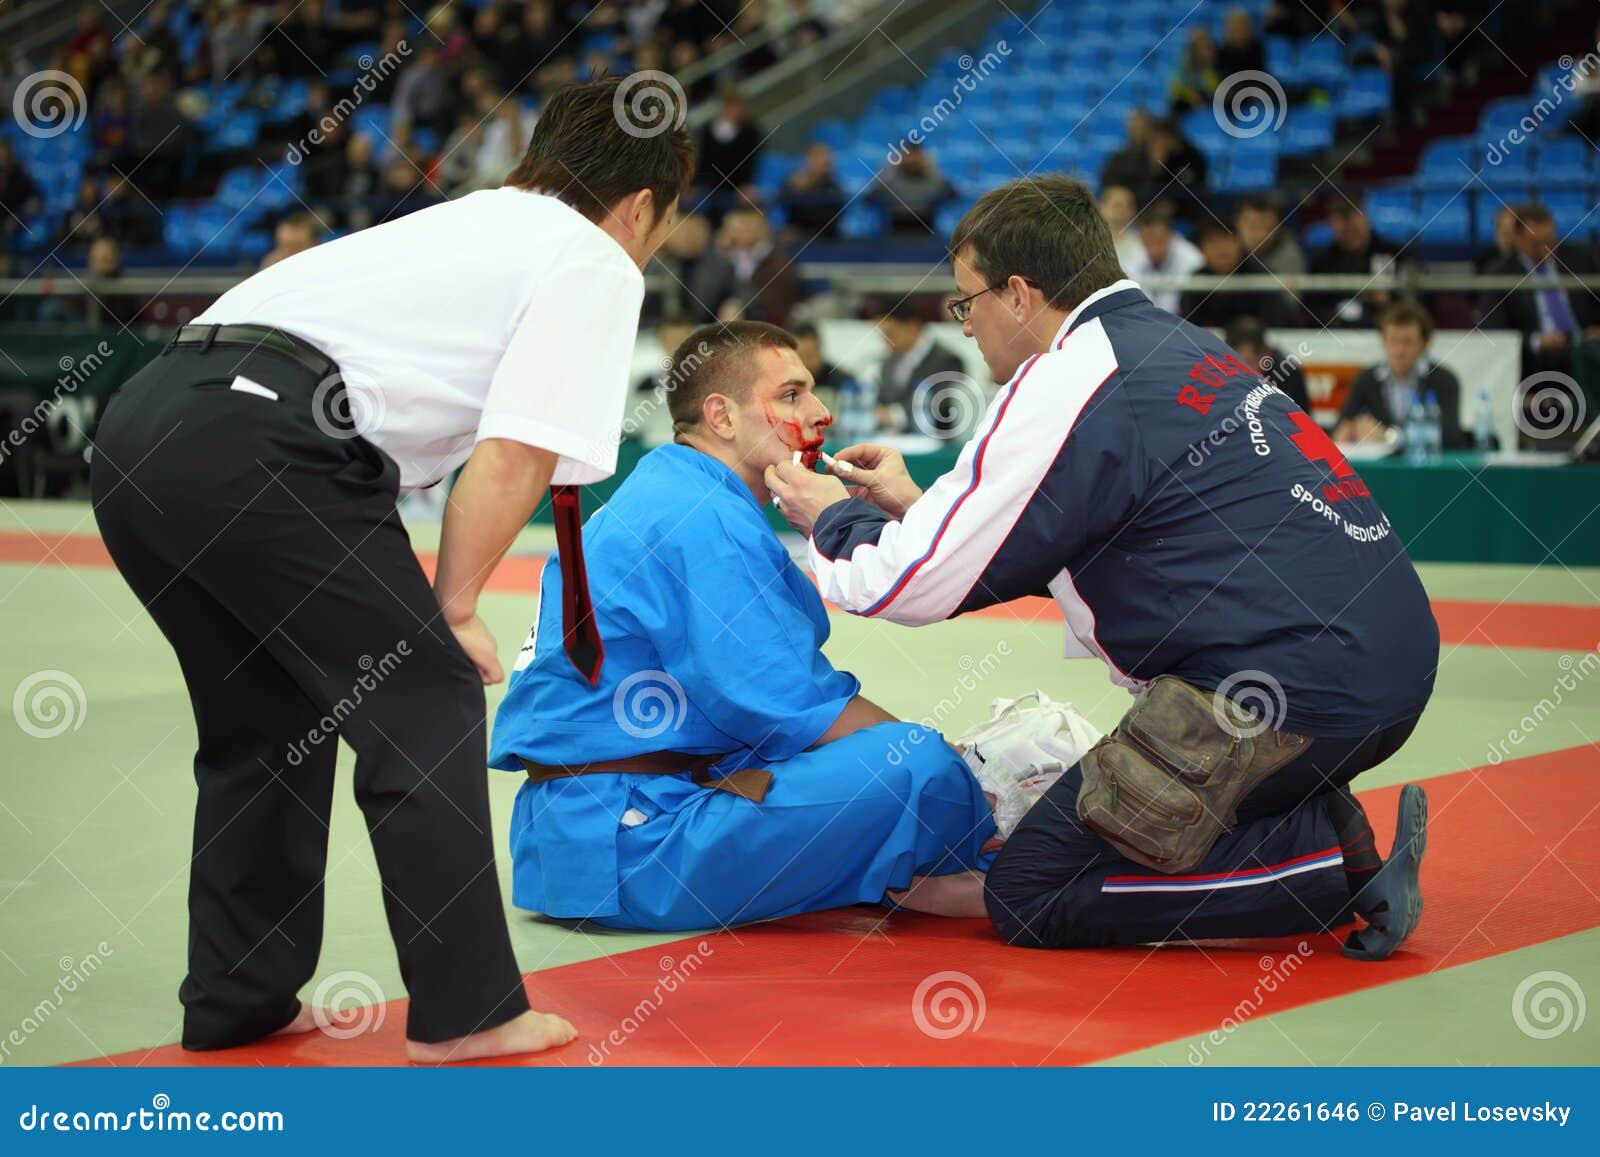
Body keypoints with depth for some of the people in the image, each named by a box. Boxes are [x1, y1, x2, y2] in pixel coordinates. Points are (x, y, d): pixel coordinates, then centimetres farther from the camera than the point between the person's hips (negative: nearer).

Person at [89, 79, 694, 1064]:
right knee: (426, 707, 3)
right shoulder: (597, 264, 9)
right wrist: (453, 608, 9)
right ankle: (467, 1010, 8)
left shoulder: (464, 224, 33)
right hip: (259, 448, -8)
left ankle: (238, 1001, 29)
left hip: (139, 430, 9)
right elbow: (516, 456, -1)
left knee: (265, 722, 22)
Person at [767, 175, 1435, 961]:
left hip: (1290, 698, -9)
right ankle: (1322, 830, 8)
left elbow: (913, 585, -6)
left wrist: (832, 521, 15)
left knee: (1031, 894, -2)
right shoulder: (1178, 350, 18)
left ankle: (1334, 865, -9)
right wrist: (918, 506, 33)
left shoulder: (1068, 387, -10)